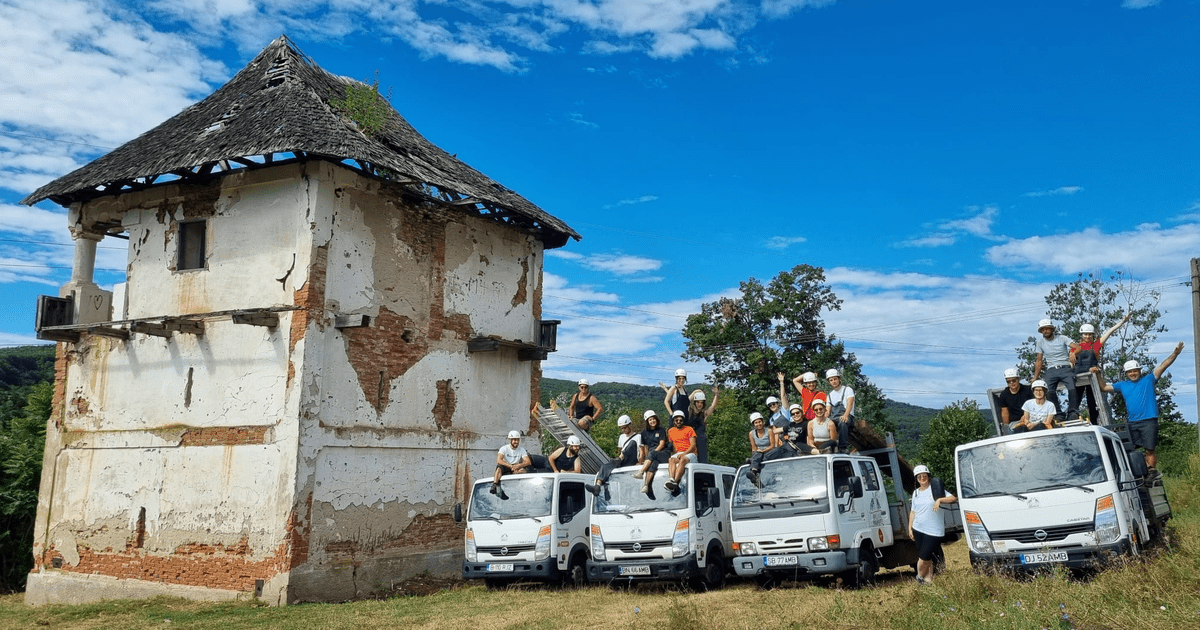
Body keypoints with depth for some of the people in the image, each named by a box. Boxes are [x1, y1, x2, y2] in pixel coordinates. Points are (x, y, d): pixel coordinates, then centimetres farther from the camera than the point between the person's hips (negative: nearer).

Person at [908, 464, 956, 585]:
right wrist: (910, 528, 15)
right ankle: (928, 579, 13)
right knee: (925, 557, 6)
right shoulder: (916, 493, 14)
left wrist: (939, 500, -21)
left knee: (924, 556, -8)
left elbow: (953, 498, -7)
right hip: (918, 530, 5)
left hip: (934, 531, -5)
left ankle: (920, 577, 11)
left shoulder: (935, 489, -1)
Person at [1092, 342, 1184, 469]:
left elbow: (1163, 365, 1)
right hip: (1132, 423, 4)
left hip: (1149, 421, -4)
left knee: (1150, 449, -5)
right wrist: (1098, 374, 9)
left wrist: (1175, 353, -10)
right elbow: (1104, 388, 21)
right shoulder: (1122, 385, 17)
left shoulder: (1148, 380, 8)